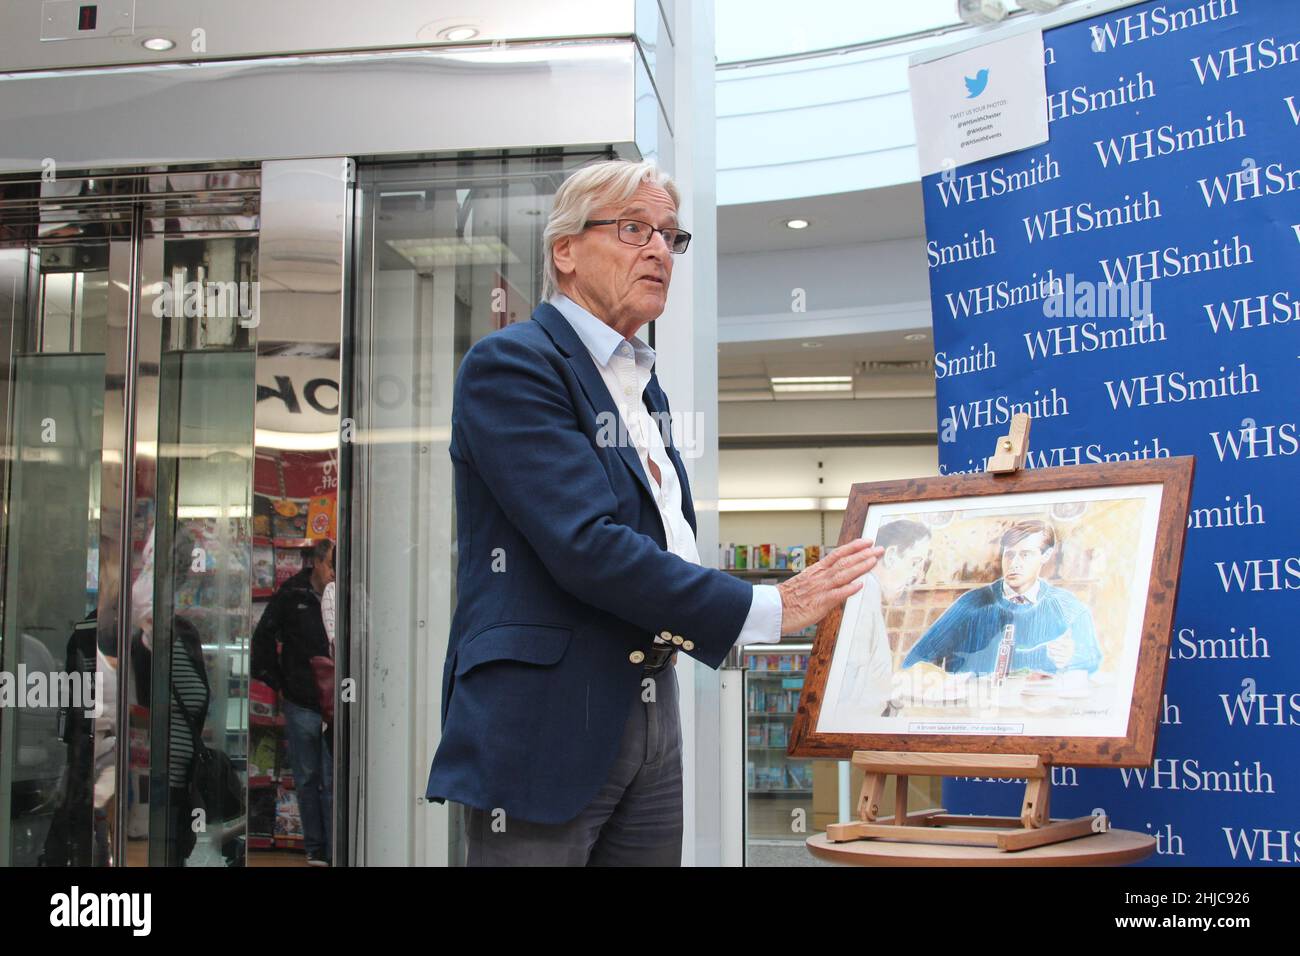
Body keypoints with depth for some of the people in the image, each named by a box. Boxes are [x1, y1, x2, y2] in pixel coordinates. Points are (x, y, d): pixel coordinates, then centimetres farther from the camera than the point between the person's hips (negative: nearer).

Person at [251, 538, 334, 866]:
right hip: (300, 706, 1)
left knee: (332, 782, -2)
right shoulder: (290, 596, 1)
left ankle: (334, 851, 2)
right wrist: (276, 682, 7)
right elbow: (263, 638, 11)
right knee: (306, 780, 9)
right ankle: (314, 848, 20)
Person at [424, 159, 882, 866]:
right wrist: (766, 609, -19)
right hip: (546, 726, -8)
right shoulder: (509, 363, -10)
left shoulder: (646, 387, 18)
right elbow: (587, 545, -21)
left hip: (651, 717, 8)